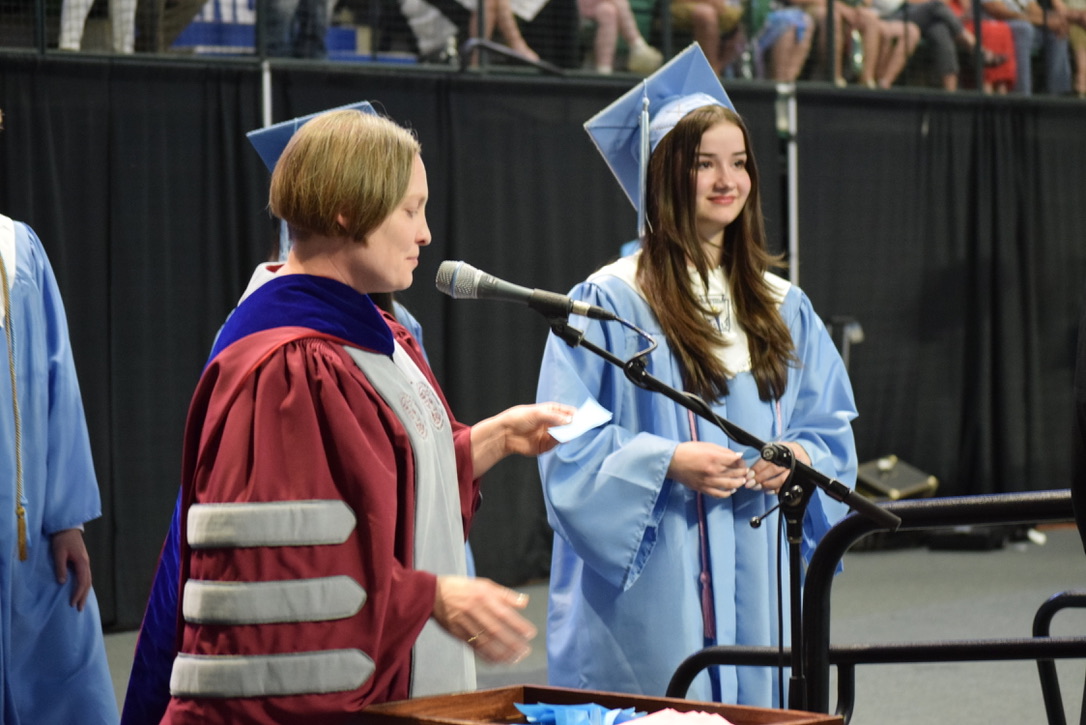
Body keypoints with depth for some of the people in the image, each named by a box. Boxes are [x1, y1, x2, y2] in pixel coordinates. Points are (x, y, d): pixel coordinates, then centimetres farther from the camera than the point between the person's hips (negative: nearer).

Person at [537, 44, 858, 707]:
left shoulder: (784, 309, 13)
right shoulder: (611, 303, -4)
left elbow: (835, 427, 16)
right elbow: (570, 450, -7)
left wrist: (801, 458, -5)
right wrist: (668, 463, -20)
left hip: (763, 585, 5)